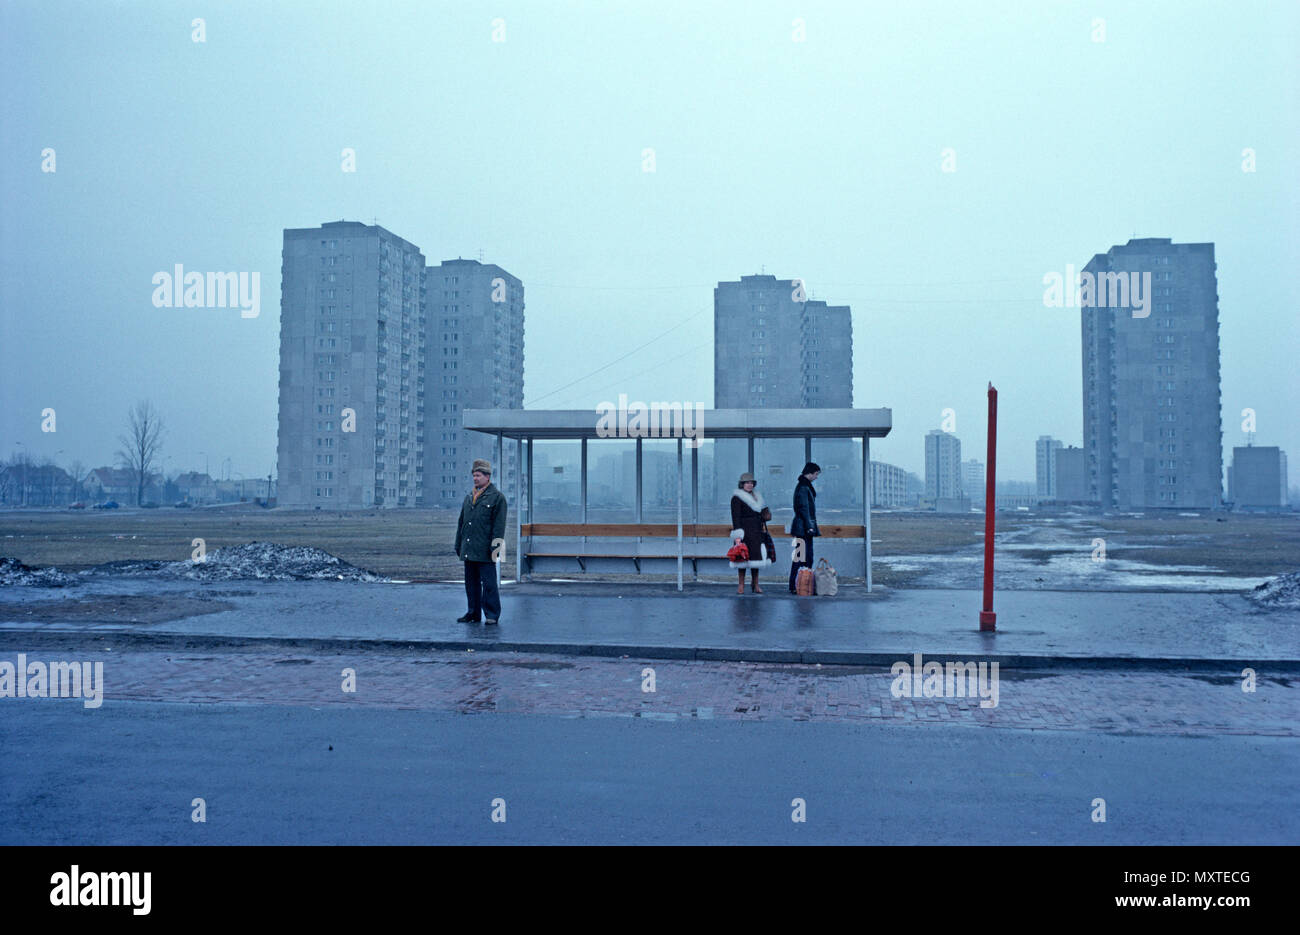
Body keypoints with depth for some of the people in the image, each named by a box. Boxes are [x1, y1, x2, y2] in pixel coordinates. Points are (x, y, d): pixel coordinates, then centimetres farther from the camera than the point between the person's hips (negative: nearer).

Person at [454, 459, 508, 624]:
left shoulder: (497, 497, -4)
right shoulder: (469, 497, 17)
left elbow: (499, 525, -9)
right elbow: (461, 523, 21)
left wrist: (495, 547, -15)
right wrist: (458, 546, 17)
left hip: (484, 551, -7)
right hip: (468, 551, 7)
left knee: (489, 584, -3)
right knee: (471, 583, 12)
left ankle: (492, 615, 3)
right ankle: (473, 613, 20)